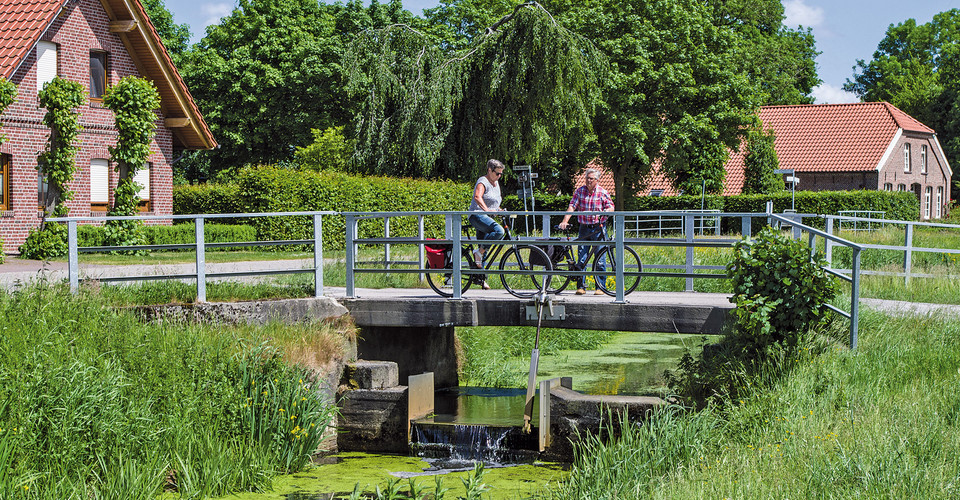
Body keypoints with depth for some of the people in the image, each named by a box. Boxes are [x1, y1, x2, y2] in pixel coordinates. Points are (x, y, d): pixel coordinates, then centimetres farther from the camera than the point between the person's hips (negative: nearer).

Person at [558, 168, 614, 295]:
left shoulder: (603, 193, -1)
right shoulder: (580, 191, 3)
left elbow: (611, 207, -2)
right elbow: (572, 206, -4)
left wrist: (605, 212, -25)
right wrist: (565, 221, -16)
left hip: (598, 228, -2)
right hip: (584, 228, 2)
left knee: (600, 260, -4)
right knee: (581, 259, -1)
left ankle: (600, 287, 2)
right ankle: (580, 286, 5)